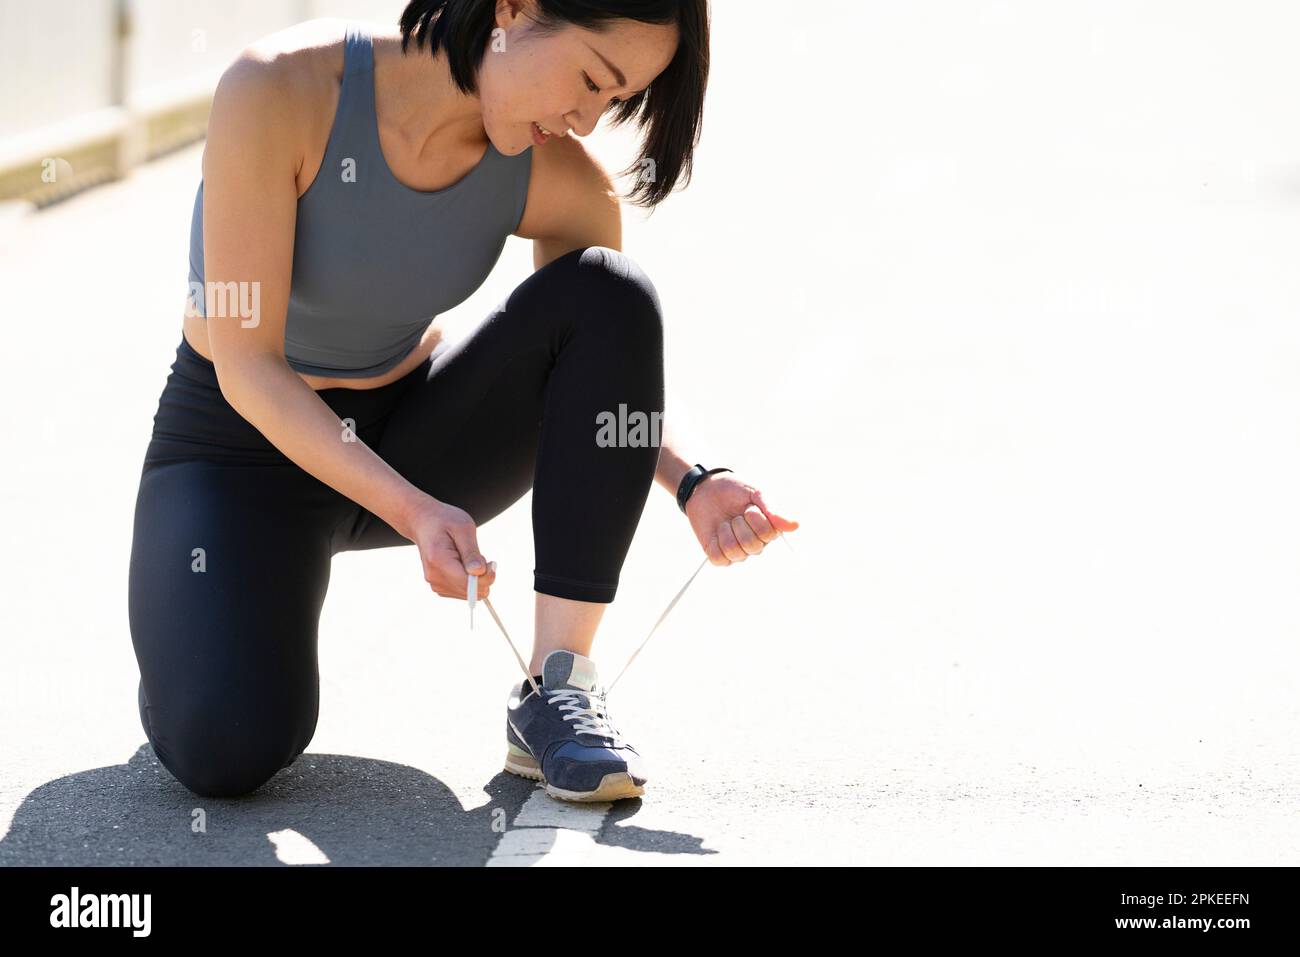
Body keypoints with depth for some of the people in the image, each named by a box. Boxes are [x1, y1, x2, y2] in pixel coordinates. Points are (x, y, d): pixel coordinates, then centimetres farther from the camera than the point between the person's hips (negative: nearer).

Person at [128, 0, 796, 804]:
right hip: (242, 442, -3)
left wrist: (691, 482, -22)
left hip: (407, 430, 4)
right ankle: (198, 621, 11)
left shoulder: (563, 185, -16)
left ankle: (559, 684, -22)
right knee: (226, 750, -29)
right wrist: (413, 511, -37)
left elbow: (612, 370, 0)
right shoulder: (280, 91, -28)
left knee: (610, 292, -23)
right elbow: (245, 365, -27)